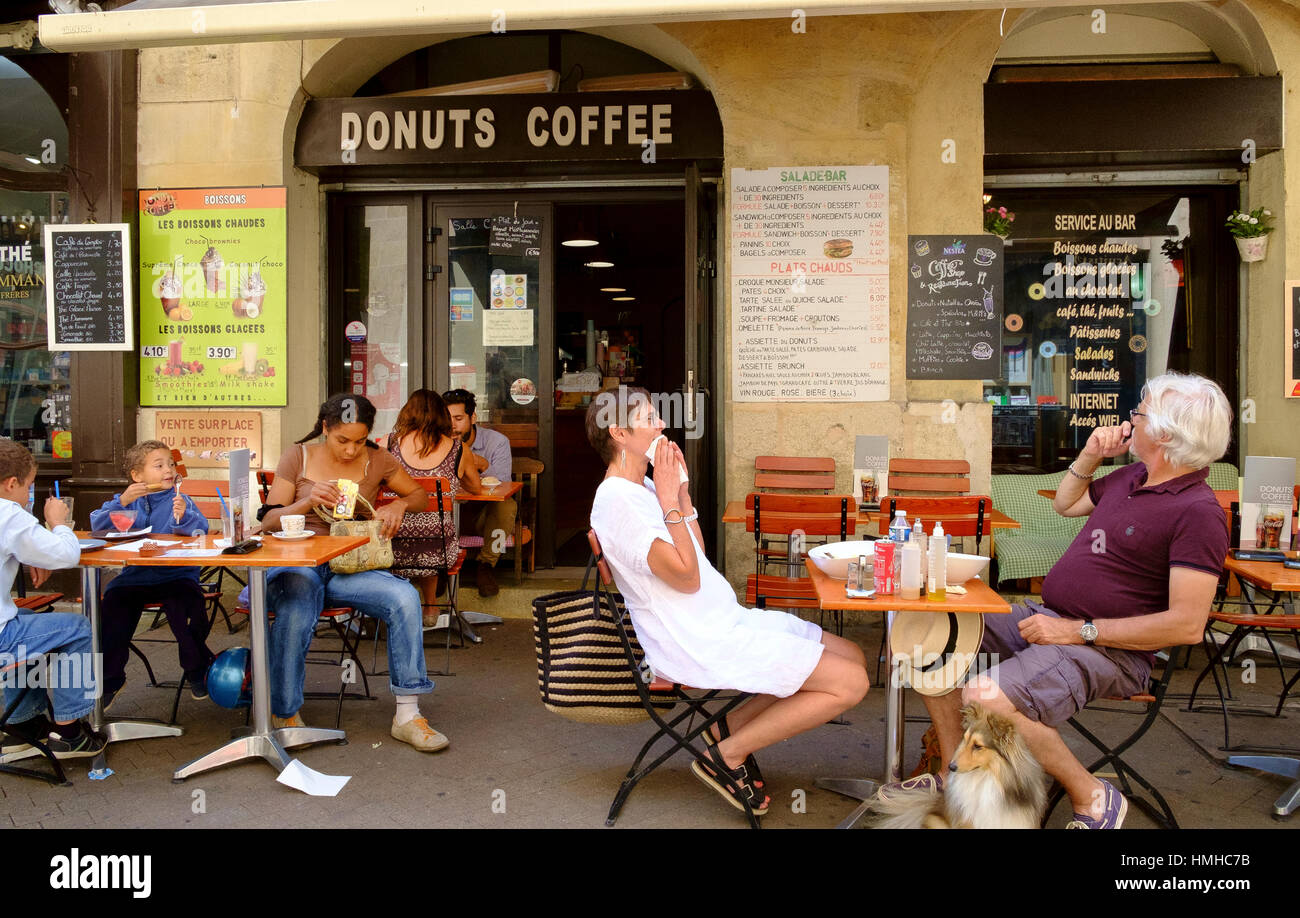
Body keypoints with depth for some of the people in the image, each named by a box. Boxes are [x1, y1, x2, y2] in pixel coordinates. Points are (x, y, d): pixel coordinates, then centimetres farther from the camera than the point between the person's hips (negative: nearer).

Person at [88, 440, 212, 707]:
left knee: (187, 604, -28)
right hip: (135, 576, 2)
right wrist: (122, 502, -19)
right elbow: (97, 524, -4)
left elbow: (199, 530, -15)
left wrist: (184, 516, -36)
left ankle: (196, 671, -3)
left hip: (176, 574, -2)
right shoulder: (126, 500, 10)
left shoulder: (179, 500, 2)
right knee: (114, 603, -22)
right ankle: (110, 679, 1)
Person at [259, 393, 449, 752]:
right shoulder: (298, 457, 4)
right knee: (295, 614, -37)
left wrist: (399, 506, -6)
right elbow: (269, 522, 2)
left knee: (405, 597, -27)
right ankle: (285, 716, -13)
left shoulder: (376, 460, 8)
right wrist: (308, 502, -17)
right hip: (296, 563, -2)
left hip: (349, 567, 2)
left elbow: (420, 494, 17)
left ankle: (407, 715, -18)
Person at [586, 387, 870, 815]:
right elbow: (687, 577, -21)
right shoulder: (616, 501, -18)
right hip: (698, 645, -10)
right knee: (849, 683, -13)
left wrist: (682, 490, 7)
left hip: (721, 622, 10)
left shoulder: (642, 489, 13)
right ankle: (728, 755, -2)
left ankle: (731, 729, 10)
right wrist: (669, 500, -16)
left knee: (853, 657, 7)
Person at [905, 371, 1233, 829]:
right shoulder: (1132, 476, 12)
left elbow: (1187, 624, -22)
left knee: (986, 698, -33)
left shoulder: (1198, 512, -15)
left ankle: (1092, 797, -8)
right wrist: (1090, 456, 12)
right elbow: (1065, 504, 31)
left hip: (1109, 649, -9)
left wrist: (1081, 631, -20)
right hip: (1044, 619, 9)